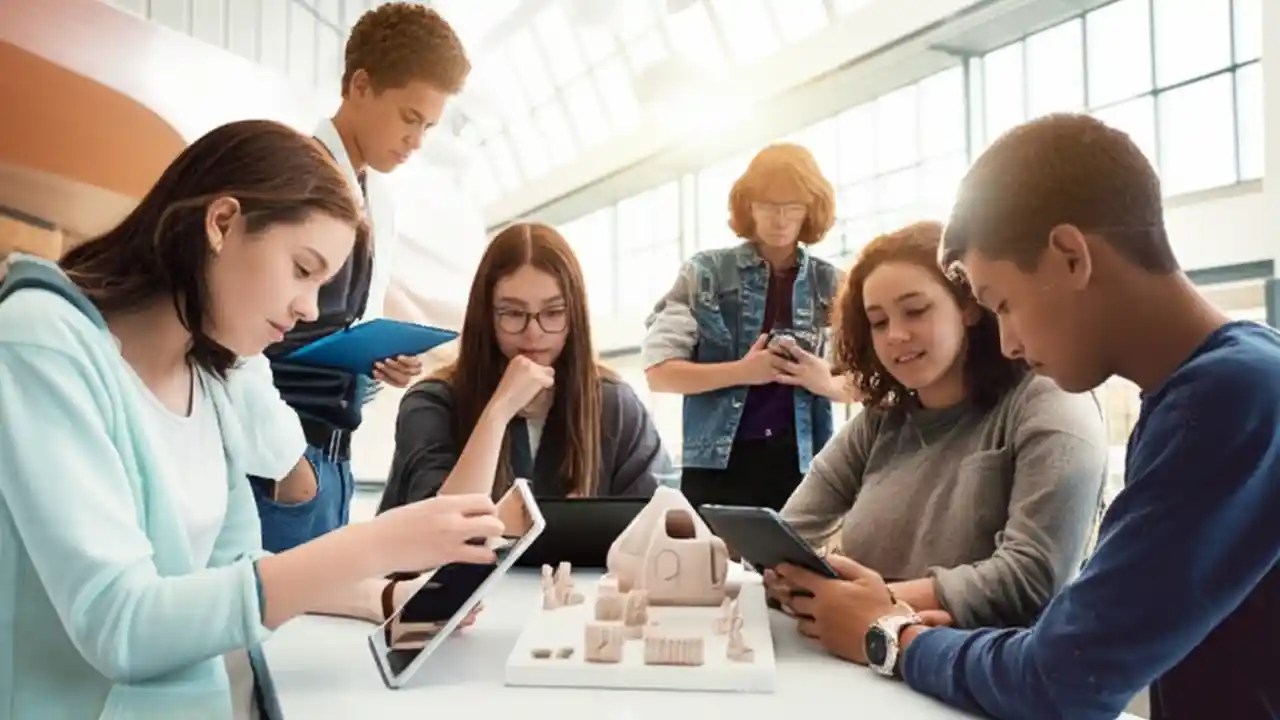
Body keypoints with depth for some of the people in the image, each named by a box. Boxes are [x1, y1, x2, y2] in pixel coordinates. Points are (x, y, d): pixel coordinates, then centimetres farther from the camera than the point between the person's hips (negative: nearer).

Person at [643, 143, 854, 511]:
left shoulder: (832, 285, 6)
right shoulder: (705, 273, 0)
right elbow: (657, 370, -4)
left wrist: (826, 382, -12)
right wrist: (741, 371, -15)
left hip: (802, 464, 2)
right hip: (719, 462, -2)